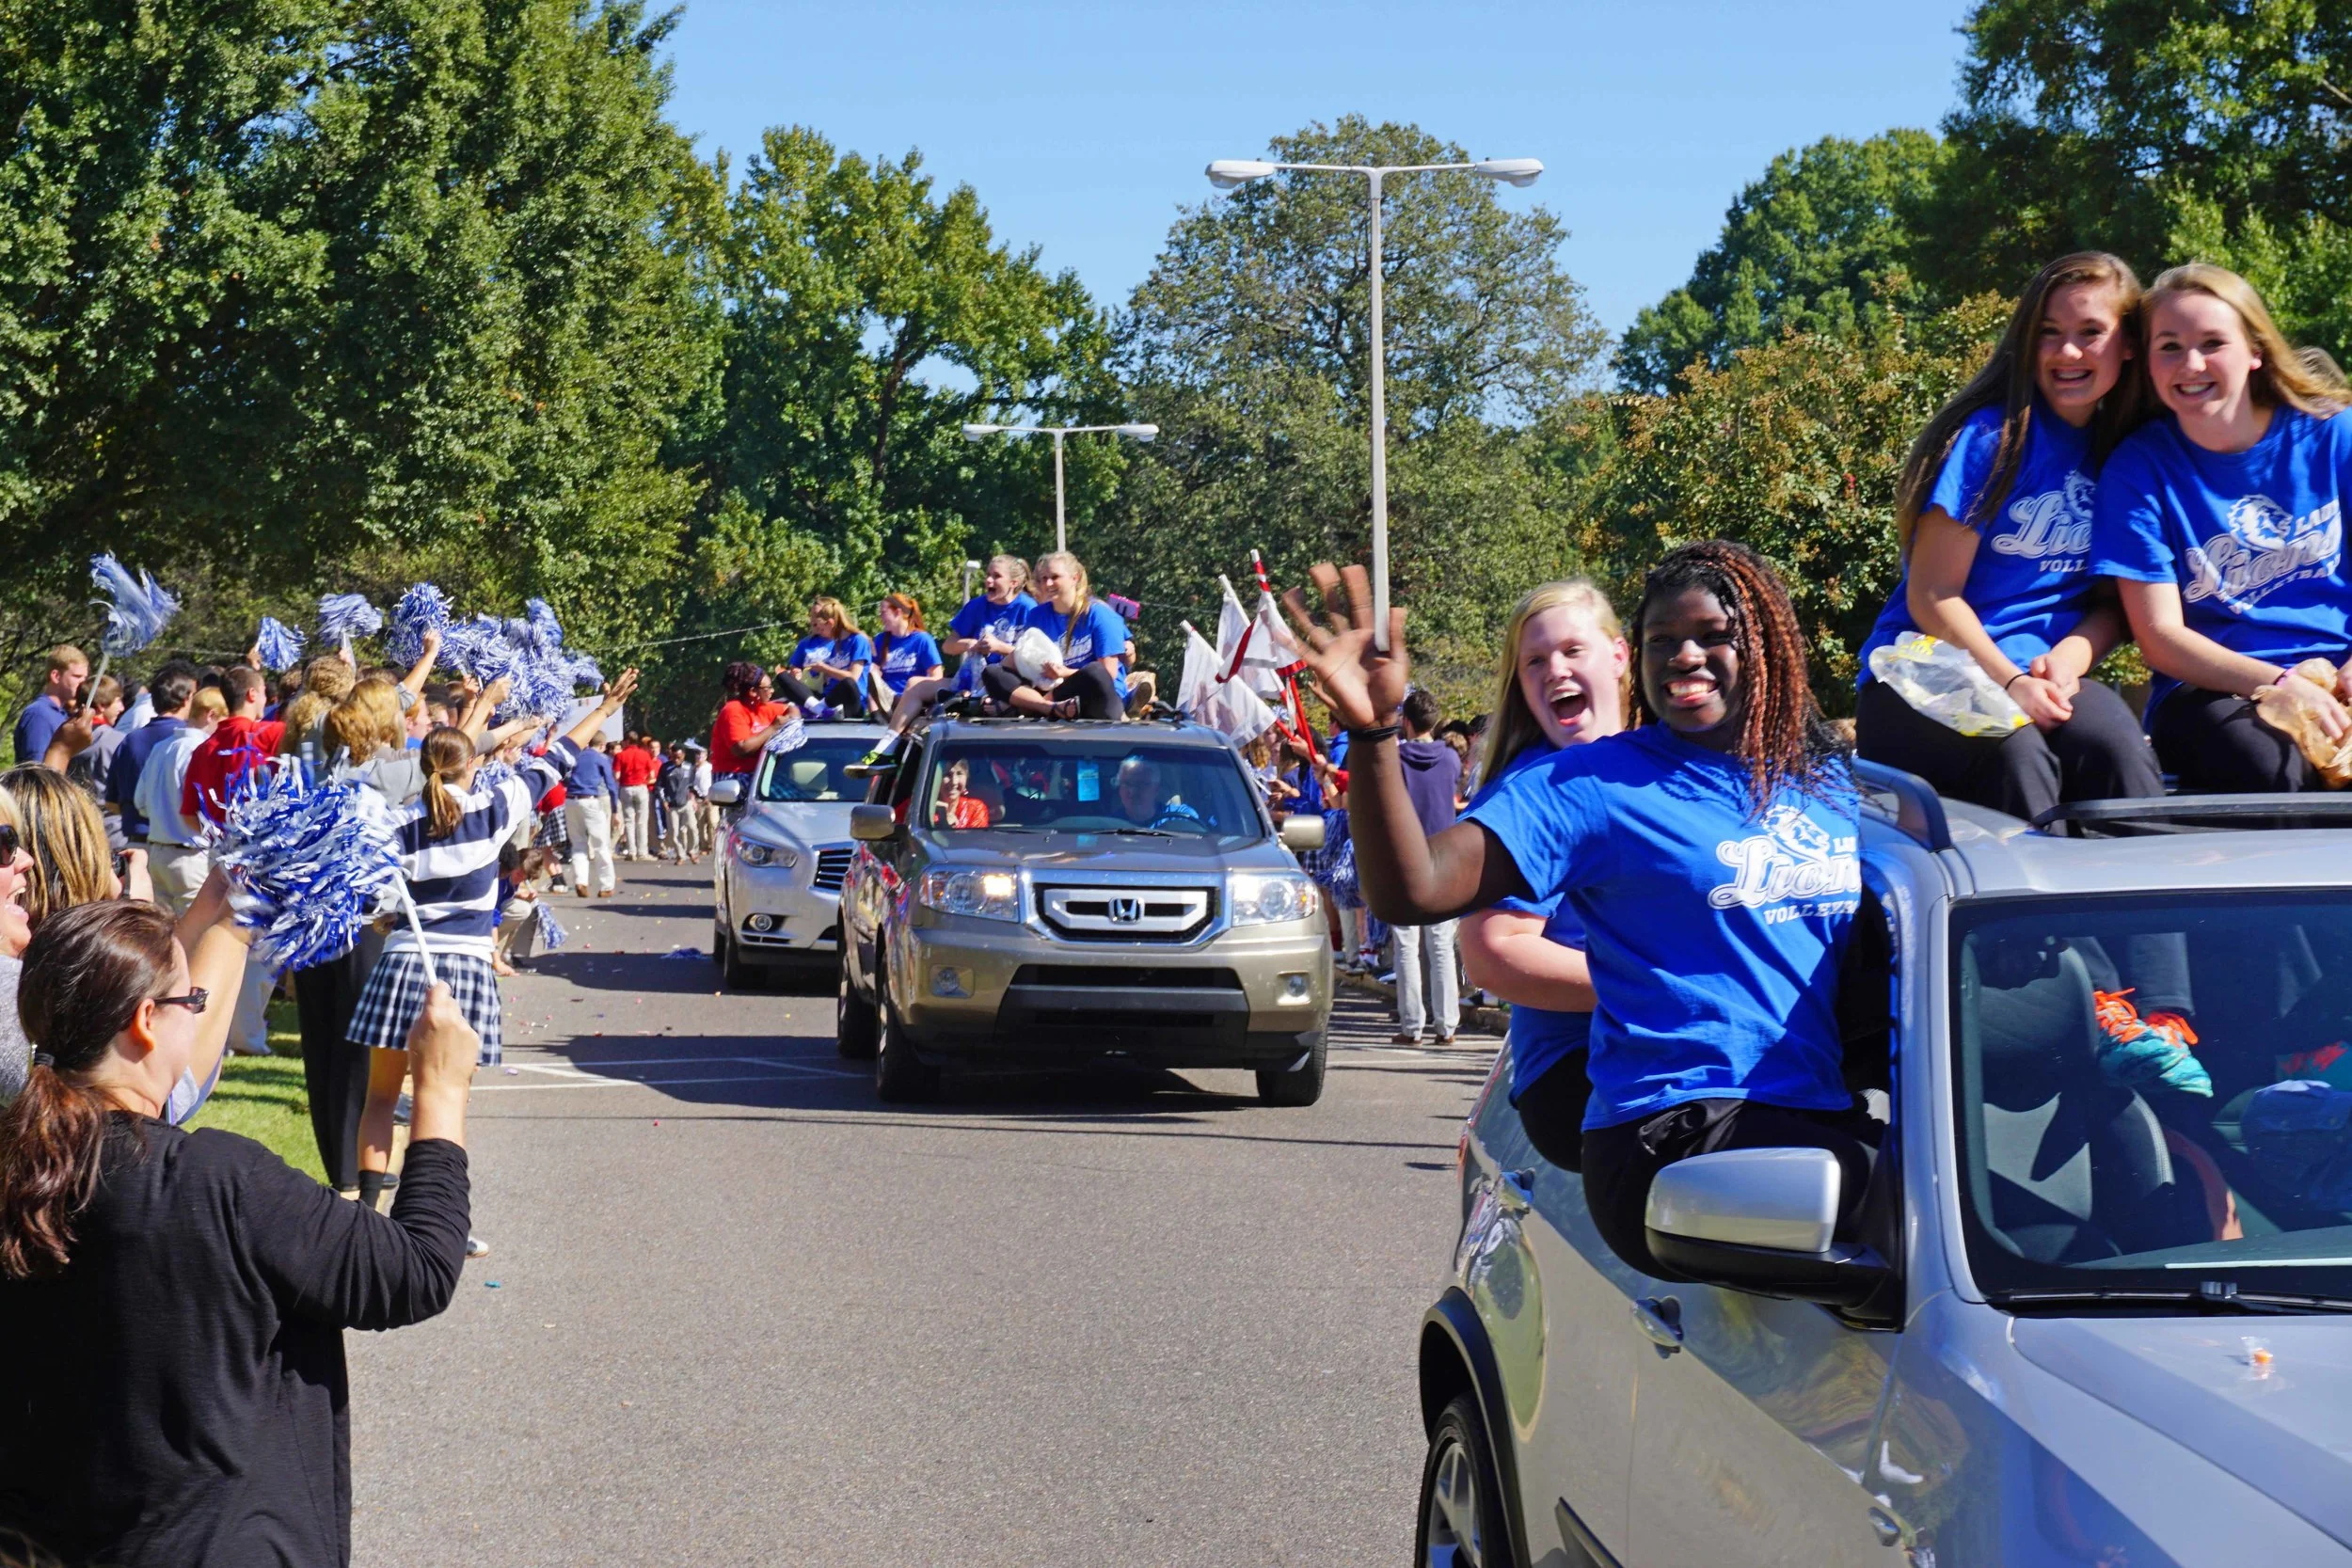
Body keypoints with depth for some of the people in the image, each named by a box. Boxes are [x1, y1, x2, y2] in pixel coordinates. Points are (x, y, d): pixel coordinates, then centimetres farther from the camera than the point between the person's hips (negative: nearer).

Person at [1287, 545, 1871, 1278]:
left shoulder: (1830, 781, 18)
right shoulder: (1593, 785, 1)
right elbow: (1413, 889, -10)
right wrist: (1372, 732, -23)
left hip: (1829, 1124, 7)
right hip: (1672, 1133, -6)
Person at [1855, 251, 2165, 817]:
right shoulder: (1991, 436, -5)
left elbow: (2117, 600, 13)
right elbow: (1932, 595, -6)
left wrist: (2068, 658, -8)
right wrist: (2010, 681, -18)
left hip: (2049, 677, 4)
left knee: (2113, 738, -32)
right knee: (2015, 752, -37)